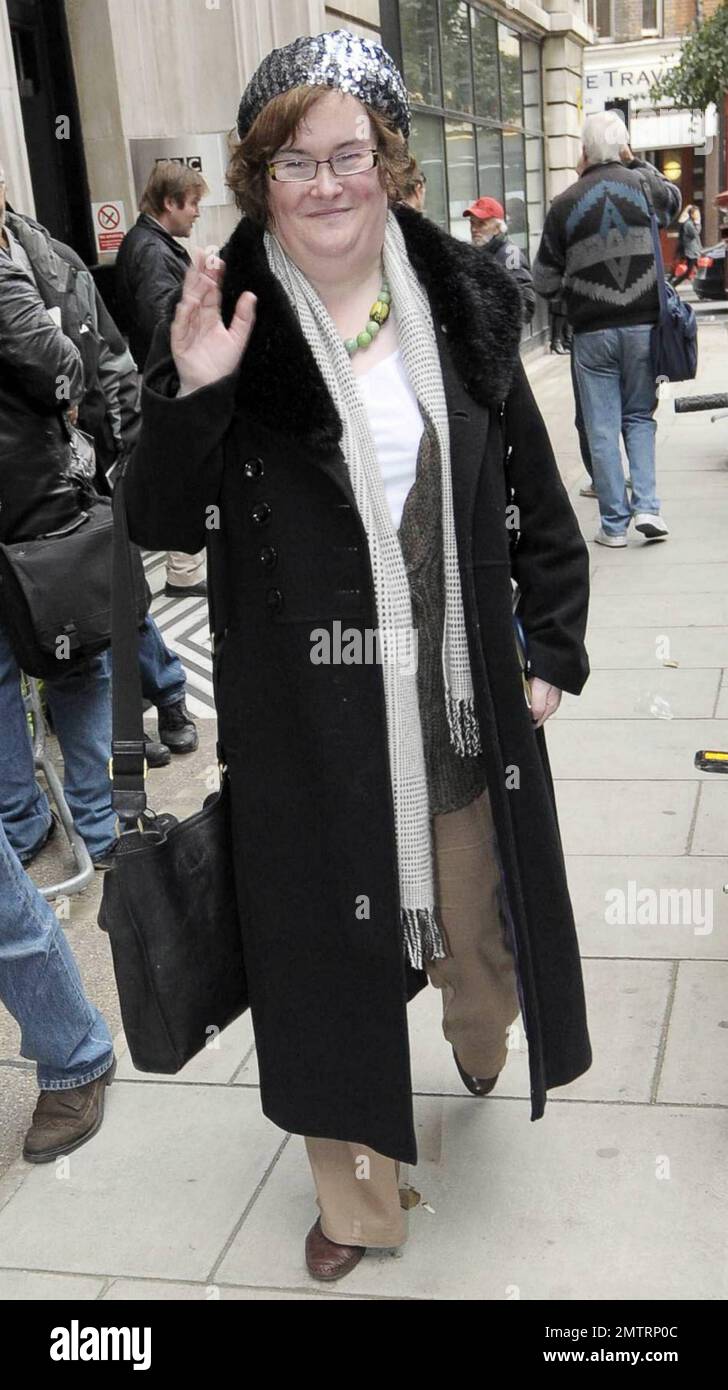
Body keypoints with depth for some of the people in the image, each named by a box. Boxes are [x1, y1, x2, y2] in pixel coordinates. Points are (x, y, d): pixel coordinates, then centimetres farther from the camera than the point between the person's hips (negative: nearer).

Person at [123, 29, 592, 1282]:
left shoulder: (464, 305, 1)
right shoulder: (222, 322, -7)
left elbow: (535, 494, 7)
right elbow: (159, 526, -8)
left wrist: (555, 646, 5)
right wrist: (190, 395, -25)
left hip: (461, 698, 3)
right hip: (308, 718, -2)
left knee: (481, 920, 20)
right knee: (332, 945, 11)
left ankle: (481, 1047, 57)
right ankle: (356, 1191, 35)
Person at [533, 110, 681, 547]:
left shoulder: (565, 204, -3)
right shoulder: (645, 187, 1)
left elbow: (545, 281, 2)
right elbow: (675, 198, 27)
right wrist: (638, 164, 29)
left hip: (592, 332, -1)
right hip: (643, 326, 1)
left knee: (603, 427, 5)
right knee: (640, 417, 15)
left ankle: (615, 523, 8)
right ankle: (647, 506, 1)